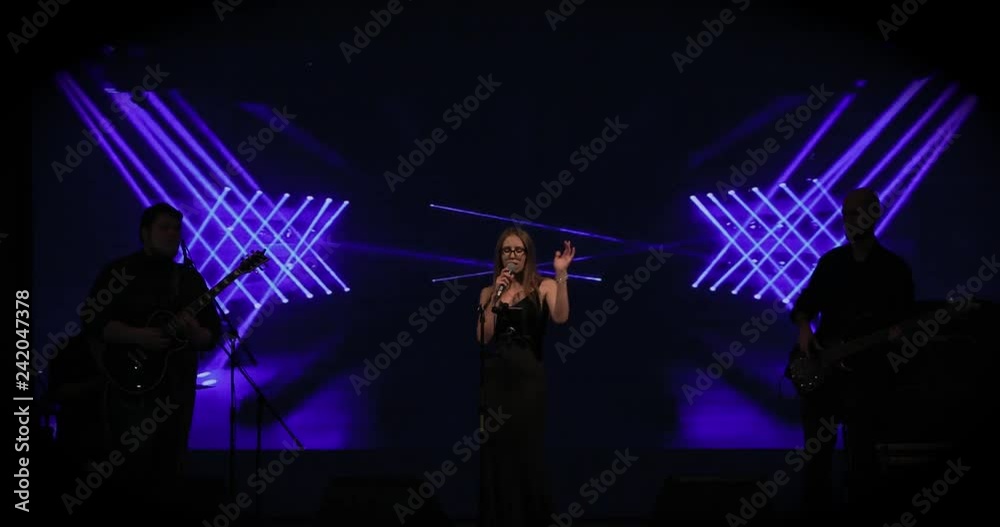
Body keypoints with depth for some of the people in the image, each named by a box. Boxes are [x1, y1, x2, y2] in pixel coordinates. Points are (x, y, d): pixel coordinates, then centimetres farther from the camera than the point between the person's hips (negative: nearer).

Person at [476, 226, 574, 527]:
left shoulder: (543, 287, 1)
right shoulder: (489, 292, 10)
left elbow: (561, 318, -18)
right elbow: (483, 337, -1)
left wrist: (561, 276, -22)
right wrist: (495, 296, -8)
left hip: (528, 377, -3)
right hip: (495, 377, 3)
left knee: (528, 452, -1)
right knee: (497, 454, 4)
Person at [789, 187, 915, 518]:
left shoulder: (894, 268, -3)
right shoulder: (830, 261, 9)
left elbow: (907, 320, -2)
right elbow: (806, 303, 14)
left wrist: (897, 332, -23)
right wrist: (804, 328, -5)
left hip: (865, 369, -4)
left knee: (860, 448, 1)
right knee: (815, 444, 8)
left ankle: (859, 509, 15)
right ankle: (815, 509, 20)